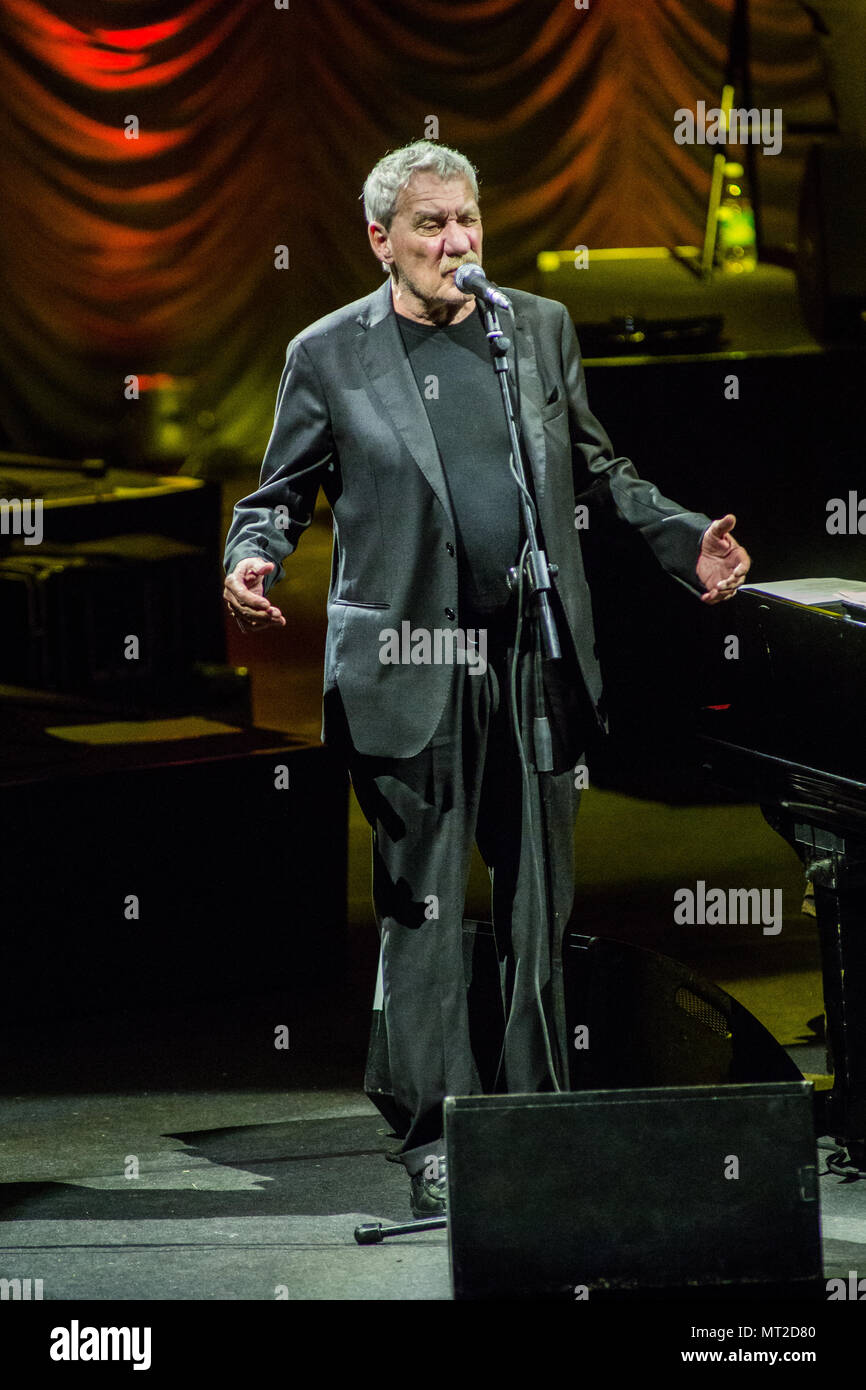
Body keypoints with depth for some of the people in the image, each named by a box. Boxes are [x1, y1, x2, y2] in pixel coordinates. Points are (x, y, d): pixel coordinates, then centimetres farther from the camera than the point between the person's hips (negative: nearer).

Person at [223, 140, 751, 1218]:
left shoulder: (541, 329, 11)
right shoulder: (329, 355, 2)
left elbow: (597, 469, 18)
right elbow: (280, 491, 7)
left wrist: (685, 540, 6)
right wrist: (251, 561, -14)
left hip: (534, 662, 3)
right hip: (408, 671, -3)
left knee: (540, 907, 8)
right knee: (421, 915, -2)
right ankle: (435, 1147, 4)